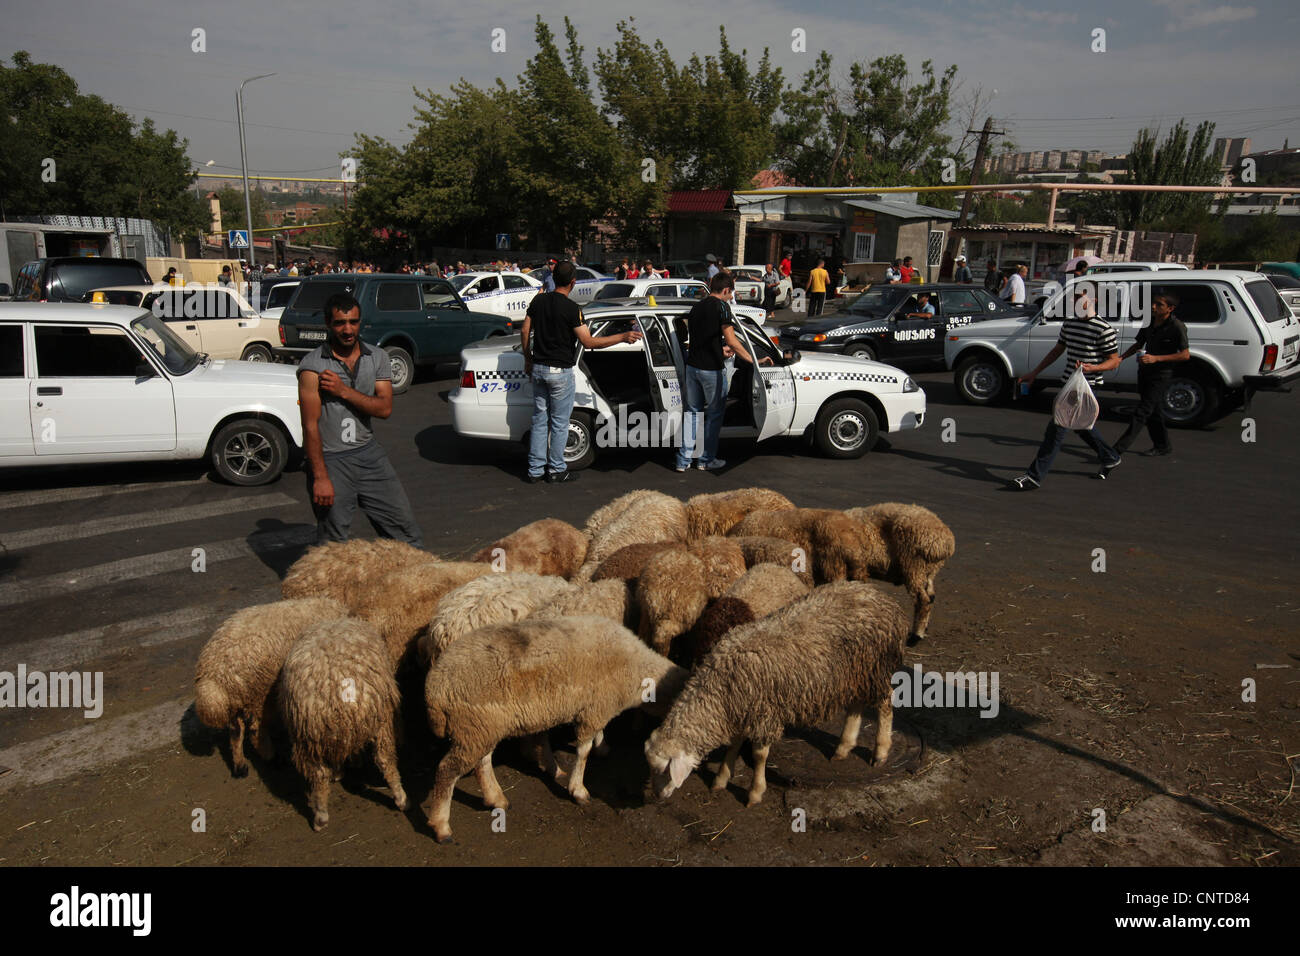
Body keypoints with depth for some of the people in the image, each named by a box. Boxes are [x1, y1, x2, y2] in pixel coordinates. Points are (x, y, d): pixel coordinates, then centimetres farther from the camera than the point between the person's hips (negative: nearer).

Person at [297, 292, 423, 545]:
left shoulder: (377, 357, 4)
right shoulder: (312, 365, -10)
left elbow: (385, 408, -4)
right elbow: (310, 425, -13)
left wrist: (344, 391, -16)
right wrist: (320, 477, -17)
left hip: (369, 453, 4)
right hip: (330, 459, -4)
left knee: (404, 524, 8)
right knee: (333, 545, 4)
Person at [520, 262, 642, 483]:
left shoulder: (538, 300, 3)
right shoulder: (571, 308, -15)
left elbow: (525, 331, 8)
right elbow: (589, 342, -16)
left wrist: (528, 360, 20)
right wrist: (623, 337, -10)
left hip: (538, 368, 6)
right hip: (560, 371, -6)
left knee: (539, 420, 12)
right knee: (559, 423, 5)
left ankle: (535, 470, 16)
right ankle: (557, 470, 13)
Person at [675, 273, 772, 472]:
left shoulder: (695, 307, 13)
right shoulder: (721, 307, -12)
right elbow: (731, 340, -19)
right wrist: (754, 360, -16)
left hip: (692, 366, 7)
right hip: (712, 369, -7)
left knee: (692, 411, 15)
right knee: (715, 413, 8)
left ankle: (684, 460, 14)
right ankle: (707, 460, 15)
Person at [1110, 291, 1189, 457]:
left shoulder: (1177, 327, -15)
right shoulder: (1149, 322, 5)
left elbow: (1185, 355, -16)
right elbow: (1138, 344, 17)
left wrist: (1155, 358, -23)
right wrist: (1121, 358, 1)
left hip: (1161, 374, -7)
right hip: (1144, 372, 7)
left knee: (1143, 411, -11)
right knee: (1154, 411, 16)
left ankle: (1119, 449, -17)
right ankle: (1162, 446, 30)